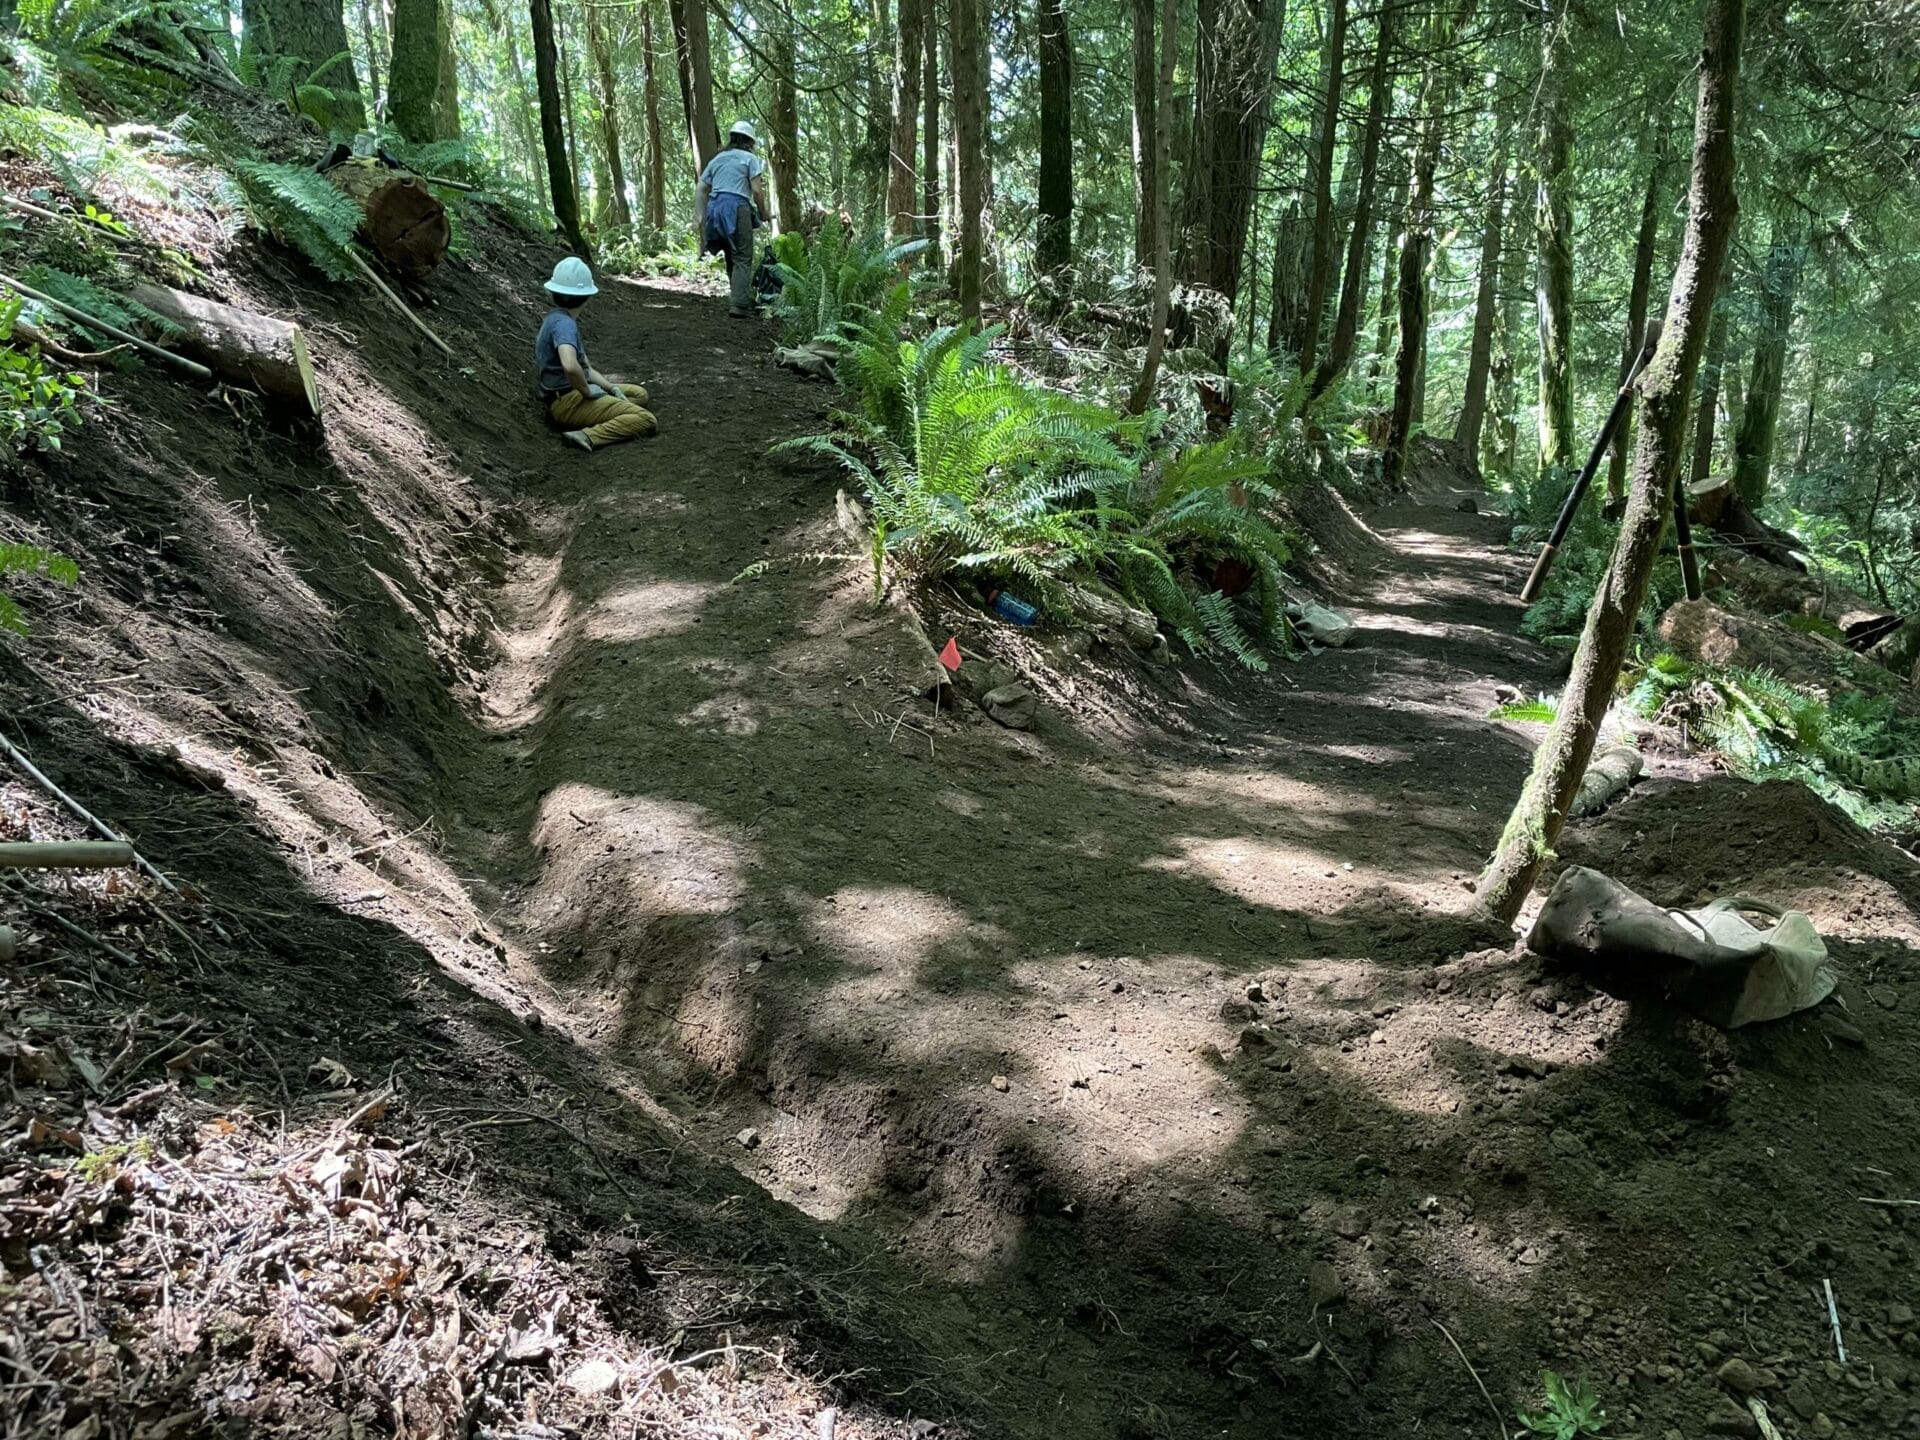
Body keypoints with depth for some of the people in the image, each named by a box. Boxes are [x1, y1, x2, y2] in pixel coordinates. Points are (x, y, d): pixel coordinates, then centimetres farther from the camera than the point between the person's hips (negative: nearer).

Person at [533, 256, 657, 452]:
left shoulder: (555, 319, 15)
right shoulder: (564, 323, -18)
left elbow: (585, 368, 16)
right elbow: (570, 366, -38)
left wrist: (612, 388, 4)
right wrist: (587, 391, -20)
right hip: (568, 402, -10)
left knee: (639, 394, 23)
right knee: (647, 420, -17)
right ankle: (588, 436, -28)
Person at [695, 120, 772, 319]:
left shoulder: (717, 159, 23)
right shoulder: (749, 158, 6)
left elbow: (700, 191, 16)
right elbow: (757, 190, -4)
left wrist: (698, 217, 14)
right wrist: (763, 213, 10)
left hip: (714, 208, 6)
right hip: (736, 207, -6)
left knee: (731, 258, 15)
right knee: (742, 259, -6)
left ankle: (741, 299, 19)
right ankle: (738, 305, -17)